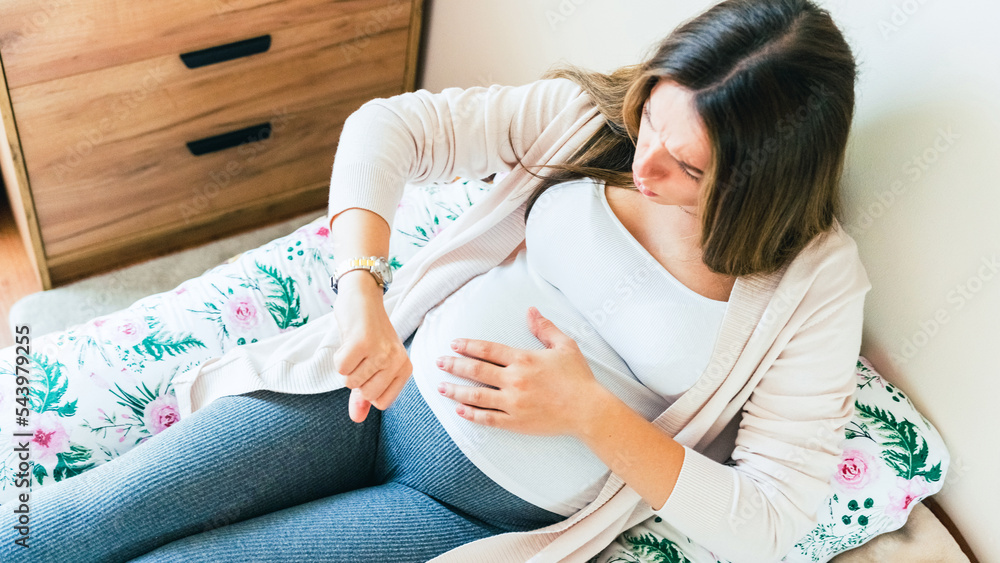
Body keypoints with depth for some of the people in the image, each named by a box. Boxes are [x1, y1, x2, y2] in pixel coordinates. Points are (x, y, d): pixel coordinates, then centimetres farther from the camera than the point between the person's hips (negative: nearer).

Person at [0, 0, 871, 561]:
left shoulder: (816, 282, -11)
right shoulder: (595, 114, -5)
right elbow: (389, 128, -9)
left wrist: (588, 412, -20)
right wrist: (361, 288, -27)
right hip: (395, 376, 3)